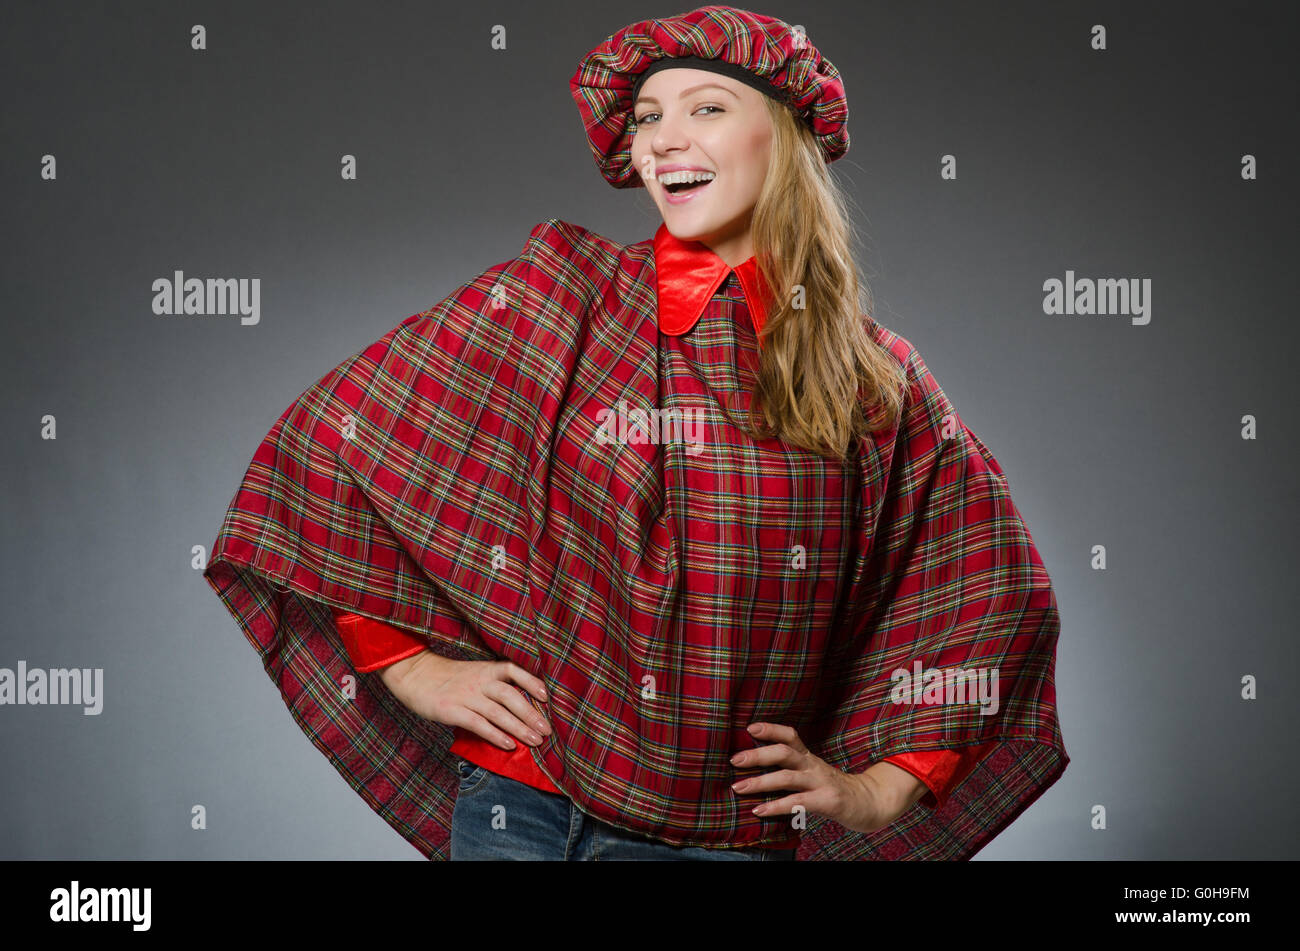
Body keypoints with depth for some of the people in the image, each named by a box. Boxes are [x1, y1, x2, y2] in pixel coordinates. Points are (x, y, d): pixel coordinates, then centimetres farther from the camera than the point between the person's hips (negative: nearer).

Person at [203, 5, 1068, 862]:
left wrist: (880, 791, 5)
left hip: (743, 832, 1)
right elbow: (329, 440, 1)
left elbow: (985, 597, 11)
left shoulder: (878, 382, 2)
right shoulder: (557, 297, -1)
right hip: (527, 800, -1)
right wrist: (409, 665, -1)